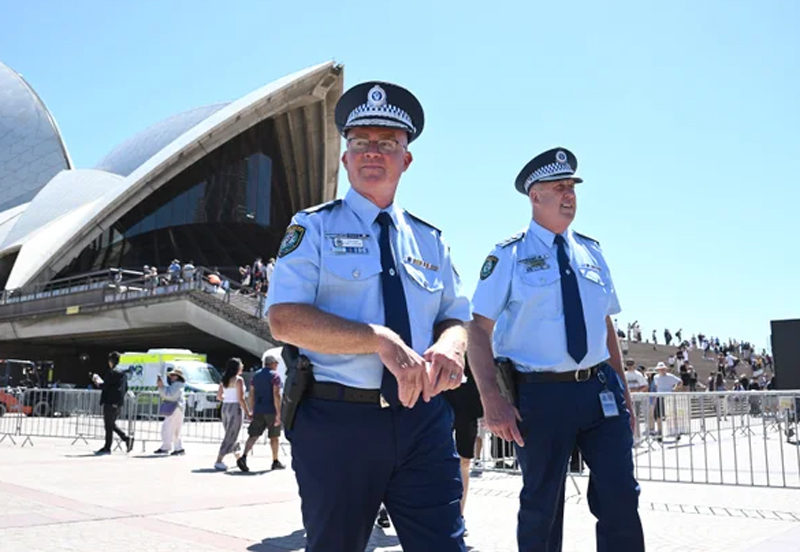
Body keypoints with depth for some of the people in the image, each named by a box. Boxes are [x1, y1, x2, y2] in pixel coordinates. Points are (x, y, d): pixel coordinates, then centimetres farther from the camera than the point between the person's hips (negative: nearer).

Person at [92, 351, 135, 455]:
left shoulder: (111, 372, -12)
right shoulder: (123, 373, 12)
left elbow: (105, 386, -13)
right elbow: (126, 389, 15)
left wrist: (97, 381, 5)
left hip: (110, 402, -8)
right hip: (119, 402, 8)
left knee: (108, 425, -1)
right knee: (112, 424, 18)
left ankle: (107, 448, 4)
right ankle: (126, 438, 5)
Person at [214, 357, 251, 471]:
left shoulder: (224, 380, 8)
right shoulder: (239, 380, -12)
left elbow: (218, 396, 10)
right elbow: (241, 399, -16)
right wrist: (247, 413, -11)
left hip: (225, 408, 8)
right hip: (235, 408, -8)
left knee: (232, 435, 19)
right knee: (230, 437, -3)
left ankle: (238, 459, 34)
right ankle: (218, 461, -8)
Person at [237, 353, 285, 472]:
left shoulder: (256, 375, 12)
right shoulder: (274, 375, -7)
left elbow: (251, 395, 13)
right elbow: (276, 395, -16)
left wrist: (252, 410, 19)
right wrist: (278, 413, -16)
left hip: (258, 411, 4)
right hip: (271, 411, -4)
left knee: (253, 435, 0)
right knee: (274, 437, 8)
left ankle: (243, 457, -19)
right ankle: (275, 462, 16)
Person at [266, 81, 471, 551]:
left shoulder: (430, 239, 13)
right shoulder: (315, 227, 1)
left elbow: (456, 319, 11)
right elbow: (285, 319, -12)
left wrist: (449, 346, -14)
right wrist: (380, 339, -23)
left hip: (423, 422, 3)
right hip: (335, 422, -2)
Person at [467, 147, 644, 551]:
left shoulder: (591, 253, 12)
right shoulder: (510, 254, -4)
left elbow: (606, 326, 17)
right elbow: (479, 329, -9)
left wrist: (623, 391, 13)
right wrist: (492, 400, -18)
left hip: (600, 390, 5)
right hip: (540, 394, -4)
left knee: (621, 500, 4)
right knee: (542, 506, 8)